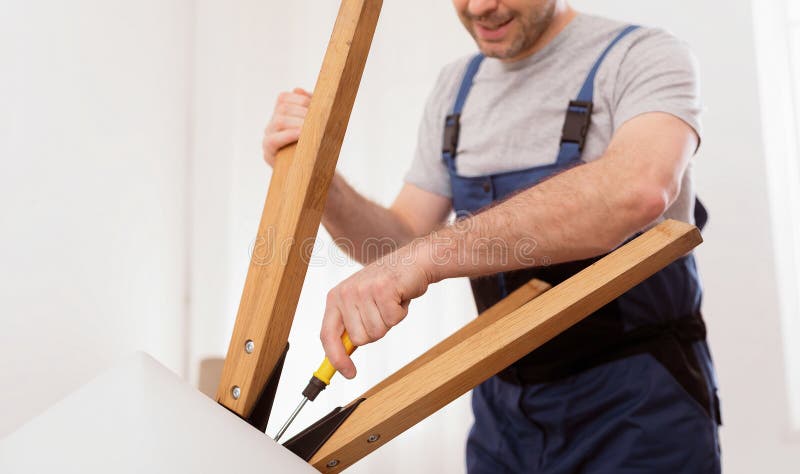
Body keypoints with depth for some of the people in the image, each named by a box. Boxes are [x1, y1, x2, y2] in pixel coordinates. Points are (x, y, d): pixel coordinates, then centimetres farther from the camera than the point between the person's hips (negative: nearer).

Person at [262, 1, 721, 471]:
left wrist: (429, 254, -39)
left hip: (638, 402, -5)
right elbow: (404, 243, 5)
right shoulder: (455, 87, 7)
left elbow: (639, 189, -33)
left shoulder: (643, 57, -11)